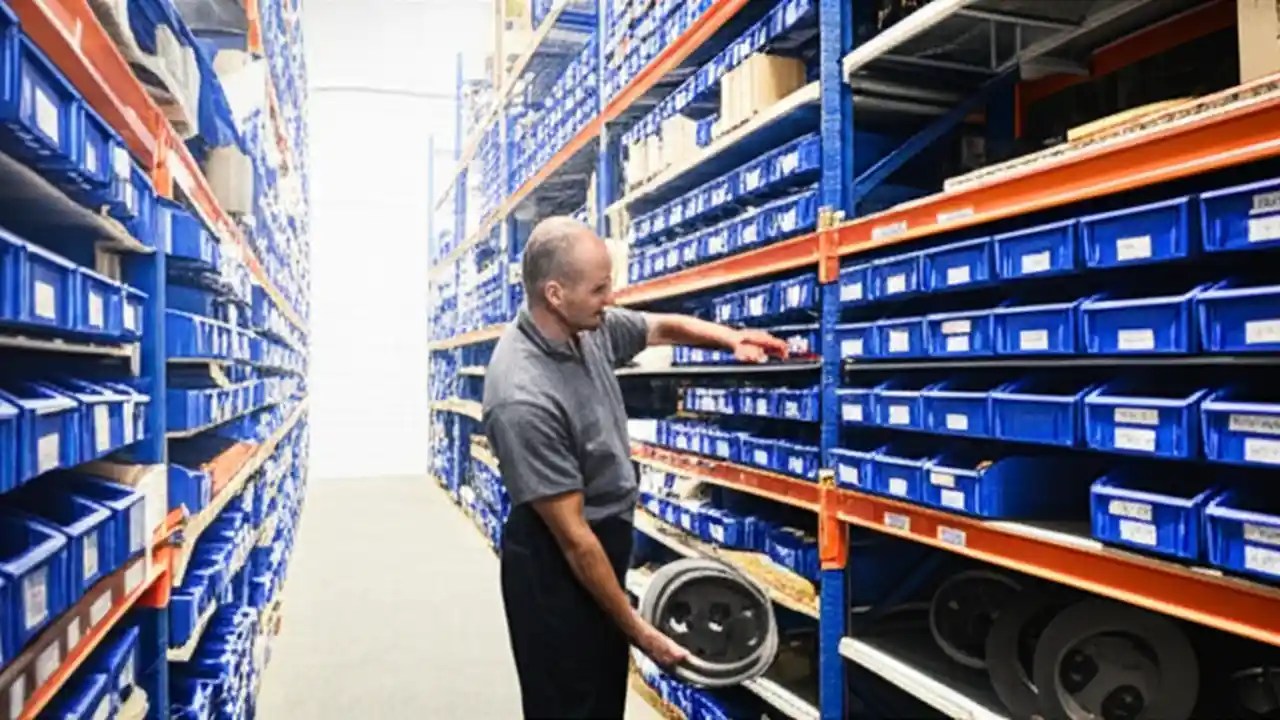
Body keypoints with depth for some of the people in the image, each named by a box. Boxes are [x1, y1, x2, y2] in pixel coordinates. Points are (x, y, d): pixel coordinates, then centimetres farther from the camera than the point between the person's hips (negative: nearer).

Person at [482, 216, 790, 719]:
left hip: (606, 538, 8)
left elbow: (663, 327, 15)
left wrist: (732, 339, -3)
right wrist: (639, 630, -19)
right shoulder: (524, 399, -31)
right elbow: (573, 536, -26)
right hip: (556, 565, -8)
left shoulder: (590, 327, -8)